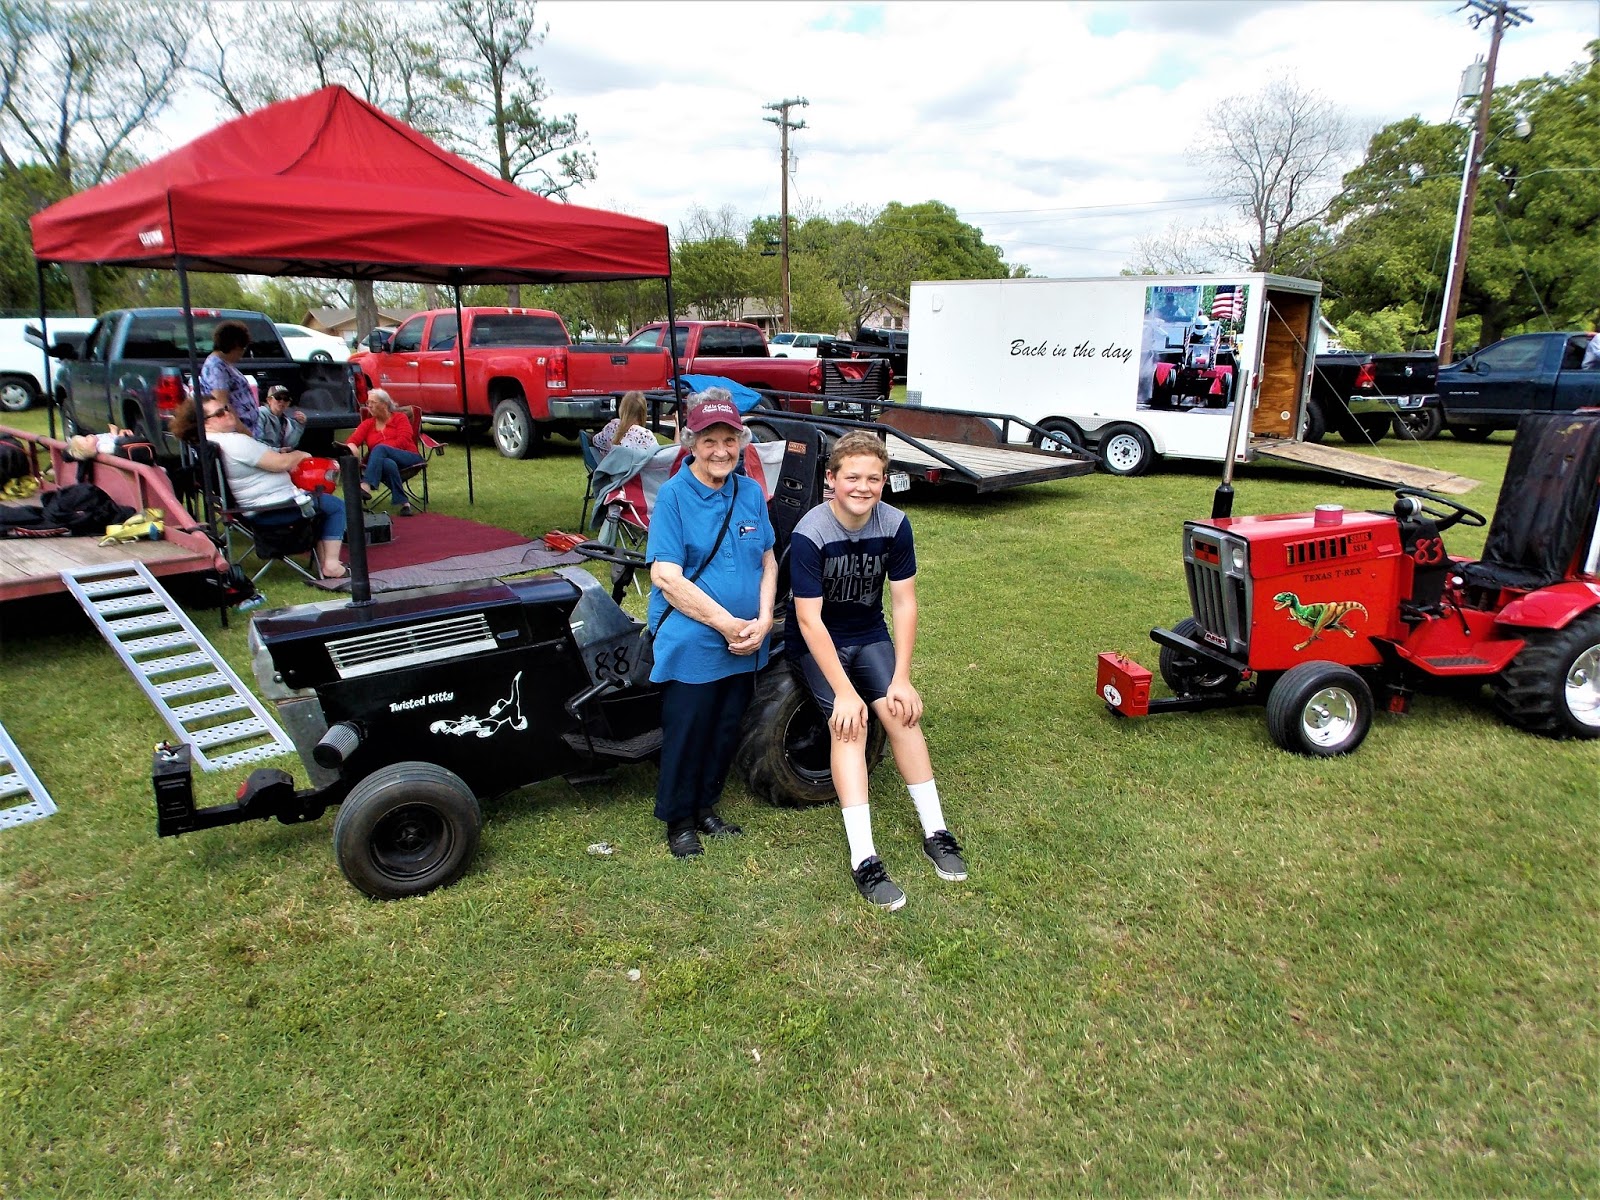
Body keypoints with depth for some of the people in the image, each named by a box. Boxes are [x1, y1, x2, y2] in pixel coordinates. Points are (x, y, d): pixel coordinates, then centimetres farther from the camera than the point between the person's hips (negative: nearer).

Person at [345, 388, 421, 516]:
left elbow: (403, 441, -4)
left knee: (380, 448, -33)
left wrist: (380, 449, -14)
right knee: (388, 464, -38)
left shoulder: (400, 418, 12)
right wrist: (352, 446, -21)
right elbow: (352, 440, 4)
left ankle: (366, 486, -52)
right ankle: (403, 503, -42)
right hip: (384, 461, 2)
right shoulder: (367, 424, 21)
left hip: (409, 458, -2)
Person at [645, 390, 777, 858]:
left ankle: (706, 807, 37)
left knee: (726, 731, 17)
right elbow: (666, 577, -19)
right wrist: (726, 623, -19)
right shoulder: (673, 495, -12)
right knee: (686, 734, 7)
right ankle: (678, 820, 27)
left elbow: (768, 562, 7)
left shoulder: (750, 491, 3)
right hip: (691, 644, -5)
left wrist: (762, 621, -8)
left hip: (744, 645, 5)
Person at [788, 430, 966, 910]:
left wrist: (901, 679, -15)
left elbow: (904, 603, -10)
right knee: (849, 723, -22)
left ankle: (935, 833, -1)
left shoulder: (895, 525, -14)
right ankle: (863, 860, -22)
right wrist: (844, 692, -27)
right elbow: (810, 620, -25)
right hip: (819, 641, -4)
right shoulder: (809, 535, -26)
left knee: (901, 713, -14)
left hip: (869, 635, 4)